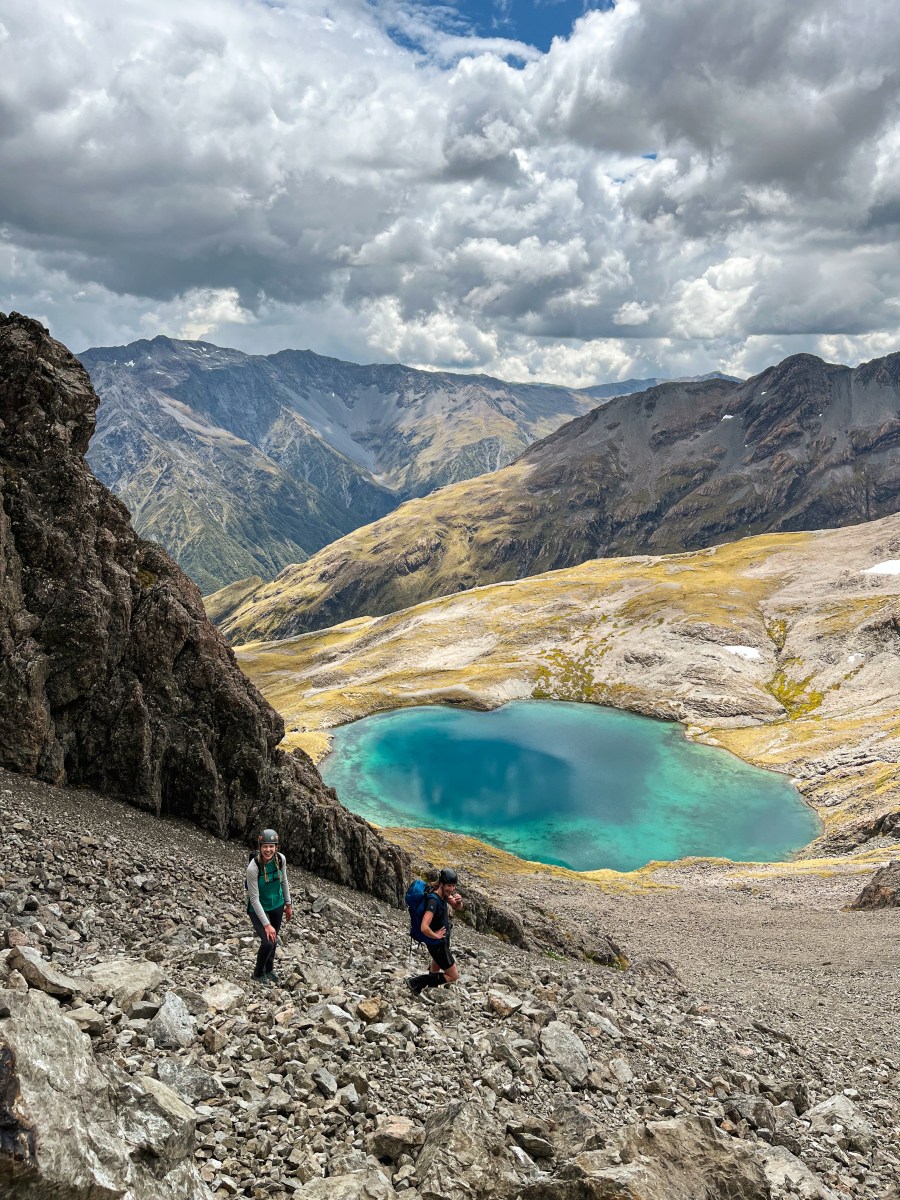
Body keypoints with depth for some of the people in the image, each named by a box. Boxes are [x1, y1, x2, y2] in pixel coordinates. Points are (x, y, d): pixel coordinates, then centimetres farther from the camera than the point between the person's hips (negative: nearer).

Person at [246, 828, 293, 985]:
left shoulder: (281, 859, -18)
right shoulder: (253, 867, -32)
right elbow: (254, 898, -26)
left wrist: (288, 905, 9)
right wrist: (266, 924, -24)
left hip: (277, 904, 5)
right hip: (258, 908, -5)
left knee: (274, 940, 19)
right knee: (267, 942, -14)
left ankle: (269, 969, 46)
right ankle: (258, 973, 17)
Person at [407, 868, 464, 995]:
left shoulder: (444, 893, -8)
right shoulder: (433, 900, -33)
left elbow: (457, 908, 8)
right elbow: (424, 928, -42)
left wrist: (459, 901, -16)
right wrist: (435, 936, -23)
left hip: (443, 939, 9)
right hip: (437, 942, -9)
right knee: (453, 976, -1)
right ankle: (416, 983, 0)